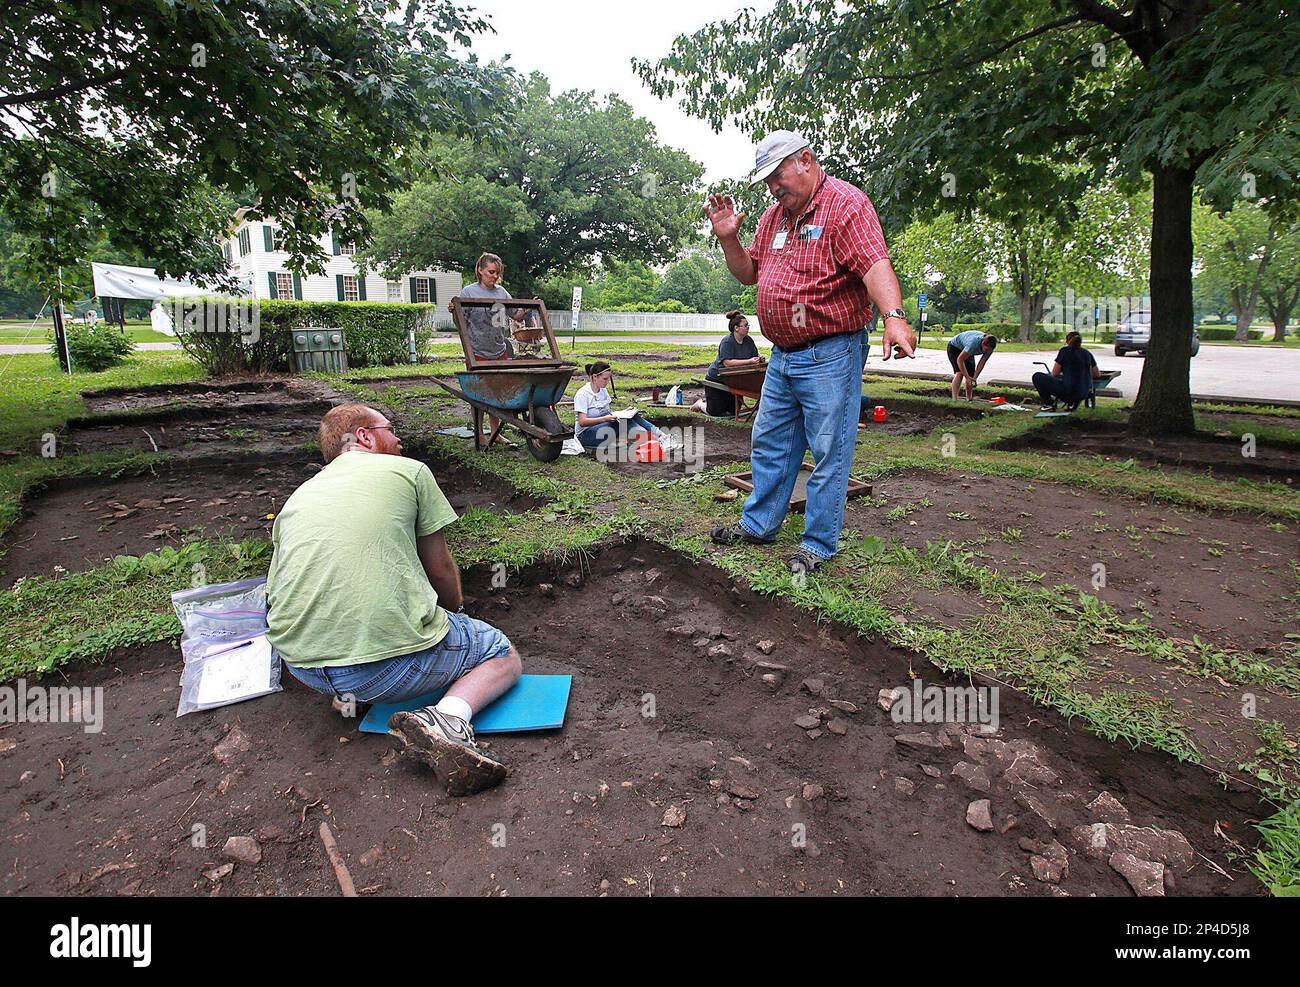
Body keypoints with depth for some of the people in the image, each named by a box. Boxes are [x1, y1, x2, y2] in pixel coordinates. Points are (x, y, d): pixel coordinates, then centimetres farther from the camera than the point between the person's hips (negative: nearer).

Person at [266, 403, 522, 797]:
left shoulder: (298, 495, 18)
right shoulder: (408, 471, 3)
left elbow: (275, 594, 24)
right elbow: (440, 568, 8)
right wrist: (455, 612, 30)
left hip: (301, 667, 7)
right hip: (391, 663, -7)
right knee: (504, 657, 16)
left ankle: (349, 691, 11)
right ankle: (447, 716, -14)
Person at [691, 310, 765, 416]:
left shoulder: (748, 340, 0)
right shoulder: (727, 341, -21)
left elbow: (755, 358, 1)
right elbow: (727, 362, -32)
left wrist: (759, 360, -24)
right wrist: (749, 361, -36)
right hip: (717, 378, -7)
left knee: (734, 411, 11)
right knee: (715, 412, -4)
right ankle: (701, 403, 30)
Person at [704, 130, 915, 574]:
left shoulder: (845, 203, -9)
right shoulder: (774, 215, 16)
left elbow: (874, 264, -22)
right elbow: (748, 272, 23)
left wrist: (893, 315, -39)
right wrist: (727, 237, 5)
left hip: (829, 355, -8)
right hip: (782, 356, 8)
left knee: (829, 453, -1)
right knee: (769, 445, 15)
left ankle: (819, 545, 10)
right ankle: (758, 524, 30)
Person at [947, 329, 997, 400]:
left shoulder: (989, 347, -22)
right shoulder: (974, 343, -42)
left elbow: (981, 364, -15)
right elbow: (960, 360, -36)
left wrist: (974, 378, -25)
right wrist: (967, 377, -36)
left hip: (968, 351, 7)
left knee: (971, 374, 0)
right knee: (959, 373, -22)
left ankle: (969, 399, 10)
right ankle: (954, 399, -28)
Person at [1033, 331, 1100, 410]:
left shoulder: (1064, 351, -3)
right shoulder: (1087, 353, 12)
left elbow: (1054, 373, -1)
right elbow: (1097, 375, 18)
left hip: (1068, 391, -6)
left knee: (1037, 376, 6)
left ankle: (1049, 404, 7)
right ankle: (1072, 403, 18)